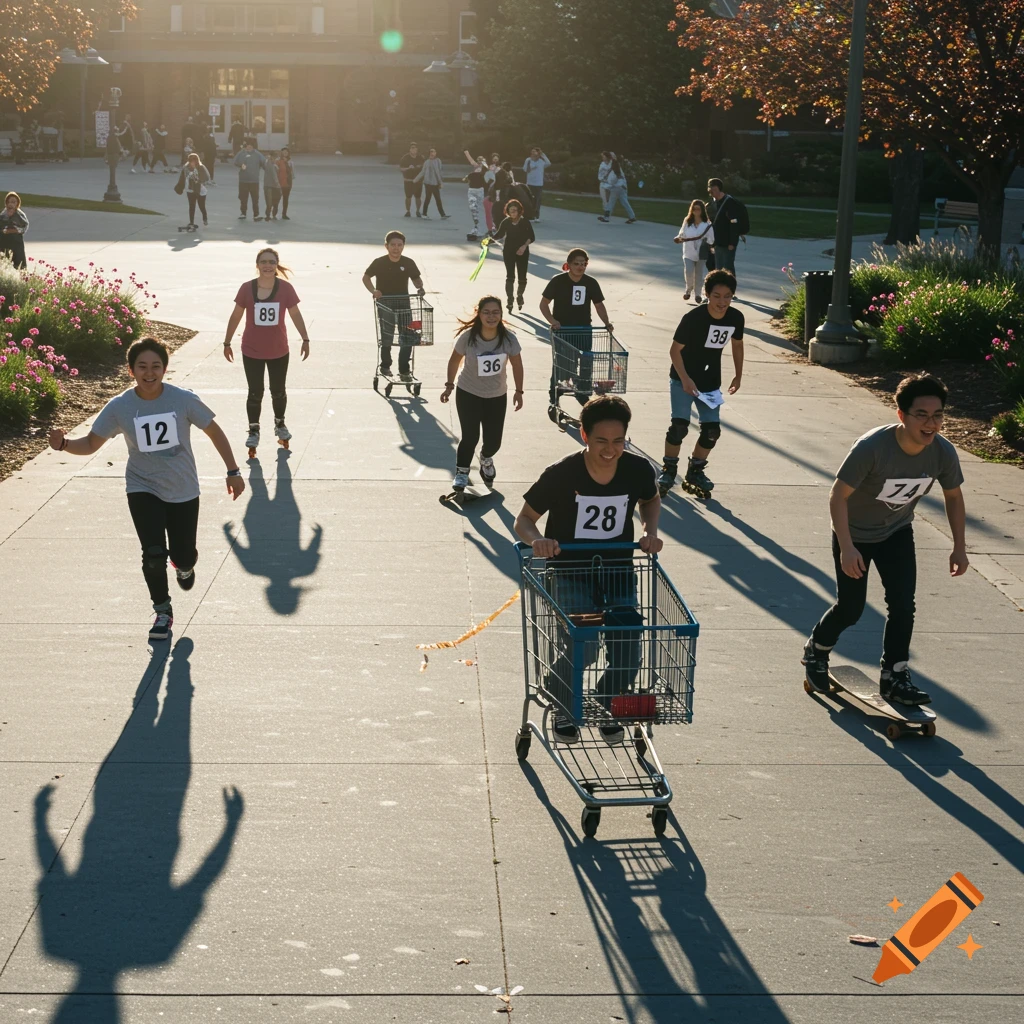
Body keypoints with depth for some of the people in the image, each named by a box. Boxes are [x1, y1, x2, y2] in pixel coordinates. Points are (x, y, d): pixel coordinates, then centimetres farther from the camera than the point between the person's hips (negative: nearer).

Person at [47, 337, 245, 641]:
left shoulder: (184, 399, -16)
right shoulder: (119, 407, -14)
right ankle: (162, 611, 12)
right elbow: (91, 443, -7)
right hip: (143, 490, 0)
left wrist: (233, 471, -2)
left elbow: (214, 431, -4)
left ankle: (184, 567, 47)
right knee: (154, 554, -14)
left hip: (183, 491, 0)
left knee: (183, 556, 6)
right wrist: (63, 444, -28)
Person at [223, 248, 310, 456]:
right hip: (252, 351, -1)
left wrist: (305, 339, 0)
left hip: (279, 351, 1)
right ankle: (253, 431, 19)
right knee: (255, 393, 4)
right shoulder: (247, 288, -10)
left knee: (278, 391, 14)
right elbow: (236, 316, -1)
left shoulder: (285, 288, -9)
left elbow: (295, 315, 2)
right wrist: (227, 343, 3)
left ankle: (280, 424, 37)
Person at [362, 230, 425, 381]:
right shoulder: (379, 262, -8)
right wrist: (373, 291, -14)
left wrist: (420, 288, -11)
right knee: (387, 336, -1)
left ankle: (404, 370, 9)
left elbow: (416, 278, 10)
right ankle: (385, 366, 23)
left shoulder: (408, 263, -3)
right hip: (385, 303, -2)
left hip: (403, 302, 2)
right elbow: (366, 277, 2)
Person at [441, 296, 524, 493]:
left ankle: (486, 460, 42)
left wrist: (519, 391, 2)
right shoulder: (467, 337, -19)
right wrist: (449, 385, 3)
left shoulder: (508, 338, -16)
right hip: (468, 394, -2)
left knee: (493, 441, 5)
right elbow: (454, 360, -2)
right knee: (470, 438, -9)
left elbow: (517, 364, -1)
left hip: (497, 397, 2)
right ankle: (461, 473, 17)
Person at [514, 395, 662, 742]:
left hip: (618, 571, 3)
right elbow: (524, 520, -6)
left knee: (627, 656, -10)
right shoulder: (561, 475, -17)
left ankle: (606, 705, 25)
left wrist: (650, 530, -2)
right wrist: (537, 541, -28)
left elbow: (650, 500, 17)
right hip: (571, 571, -3)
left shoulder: (638, 470, -7)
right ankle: (563, 708, 11)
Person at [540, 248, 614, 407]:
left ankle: (583, 393, 24)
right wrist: (552, 320, -19)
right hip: (562, 330, -3)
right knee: (560, 364, 4)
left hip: (584, 330, 3)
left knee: (586, 363, 6)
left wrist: (606, 322, -7)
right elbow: (544, 303, -5)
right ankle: (554, 396, 18)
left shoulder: (591, 283, -1)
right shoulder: (558, 281, -11)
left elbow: (599, 305, 8)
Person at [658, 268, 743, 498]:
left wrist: (738, 376, 8)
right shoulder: (693, 318, -24)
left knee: (712, 429, 1)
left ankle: (695, 471, 20)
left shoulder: (736, 318, -10)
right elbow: (675, 350, -17)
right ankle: (668, 470, 6)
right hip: (683, 379, -4)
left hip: (711, 383, 5)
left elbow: (737, 345, 9)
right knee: (679, 425, -13)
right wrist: (685, 379, -24)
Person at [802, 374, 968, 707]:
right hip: (854, 534, -4)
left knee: (903, 604, -6)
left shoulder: (943, 453, -21)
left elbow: (953, 496, -1)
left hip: (897, 533, 4)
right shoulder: (872, 447, -36)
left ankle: (894, 676, 9)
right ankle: (816, 651, 31)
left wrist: (959, 547, -2)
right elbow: (838, 495, -28)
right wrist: (846, 548, -33)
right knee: (851, 607, 2)